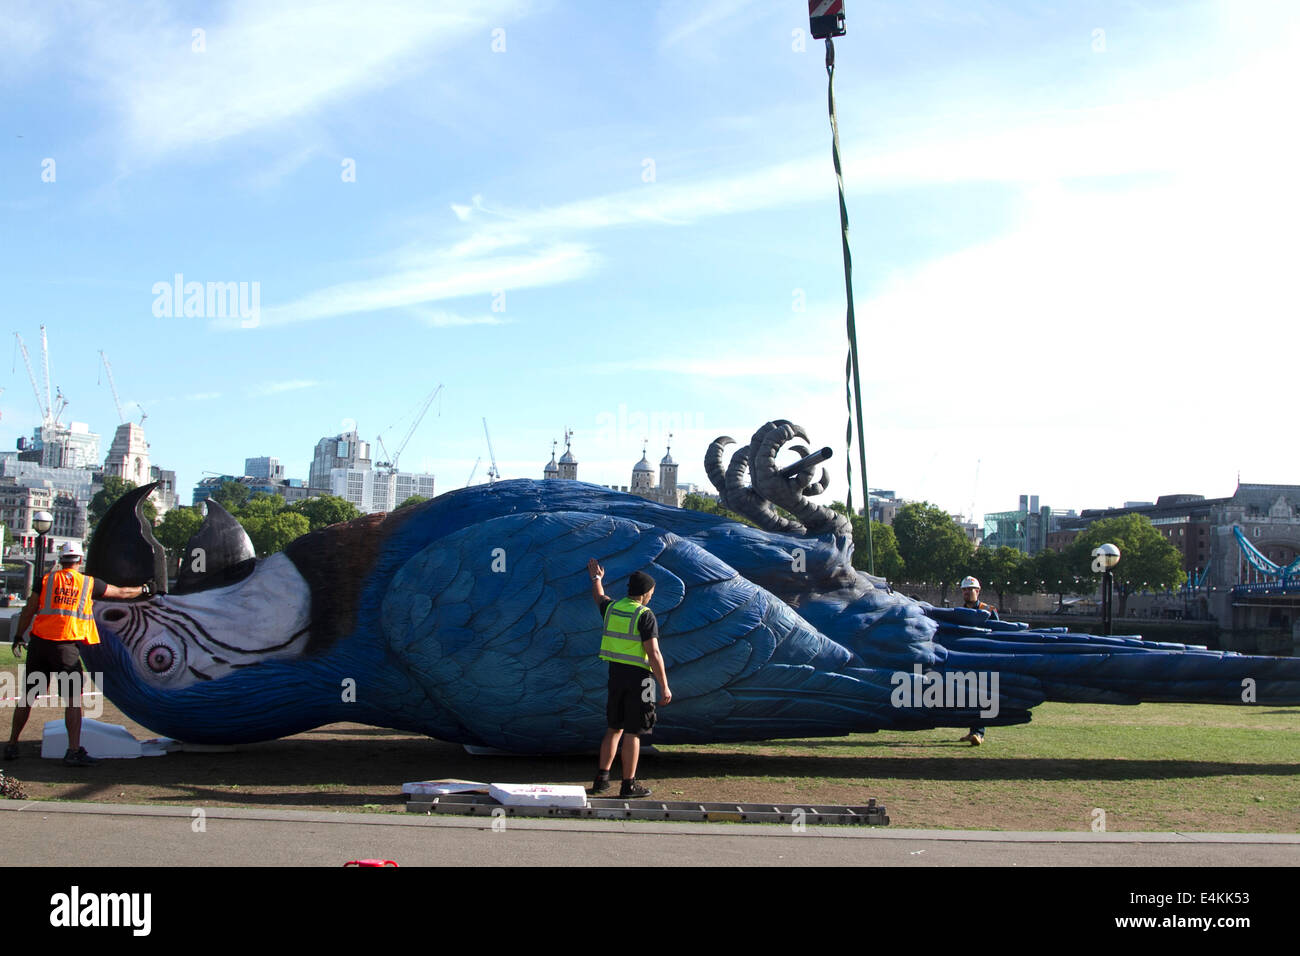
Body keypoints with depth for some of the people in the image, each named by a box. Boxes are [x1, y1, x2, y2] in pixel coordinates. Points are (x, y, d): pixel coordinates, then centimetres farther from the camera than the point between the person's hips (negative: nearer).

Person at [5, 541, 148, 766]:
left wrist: (18, 637, 15)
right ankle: (74, 751, -6)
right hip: (66, 646, -3)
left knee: (28, 696, 13)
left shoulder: (47, 579, 7)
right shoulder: (89, 583, 5)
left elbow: (28, 610, 6)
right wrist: (143, 590, 34)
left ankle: (12, 745, 20)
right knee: (74, 699, 0)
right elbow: (121, 593, 17)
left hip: (40, 642, 3)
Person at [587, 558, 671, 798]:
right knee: (632, 733, 0)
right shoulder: (645, 615, -13)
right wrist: (664, 687, -14)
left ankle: (601, 779, 17)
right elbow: (653, 654, -17)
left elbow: (598, 597, 32)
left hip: (616, 674, 6)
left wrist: (596, 578, 52)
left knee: (614, 729, 17)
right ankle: (628, 785, 5)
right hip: (638, 676, -6)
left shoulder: (612, 608, 6)